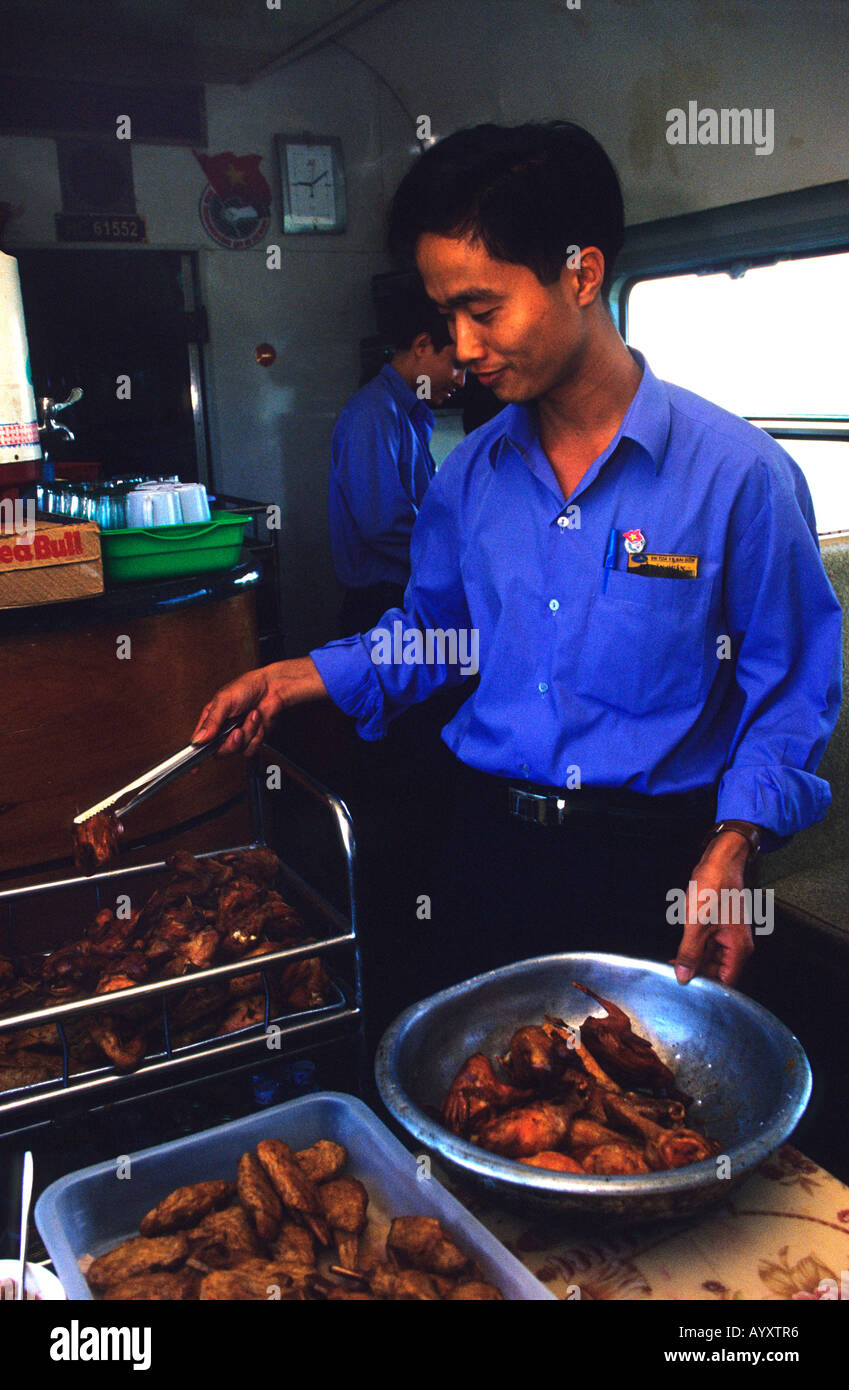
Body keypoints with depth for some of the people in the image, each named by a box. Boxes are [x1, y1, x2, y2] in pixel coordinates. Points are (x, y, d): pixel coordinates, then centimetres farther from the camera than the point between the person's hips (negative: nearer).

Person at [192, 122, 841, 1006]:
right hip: (488, 845, 4)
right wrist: (303, 679, 2)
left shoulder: (737, 471, -12)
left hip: (652, 867, -3)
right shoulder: (471, 474, 3)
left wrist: (731, 847, -17)